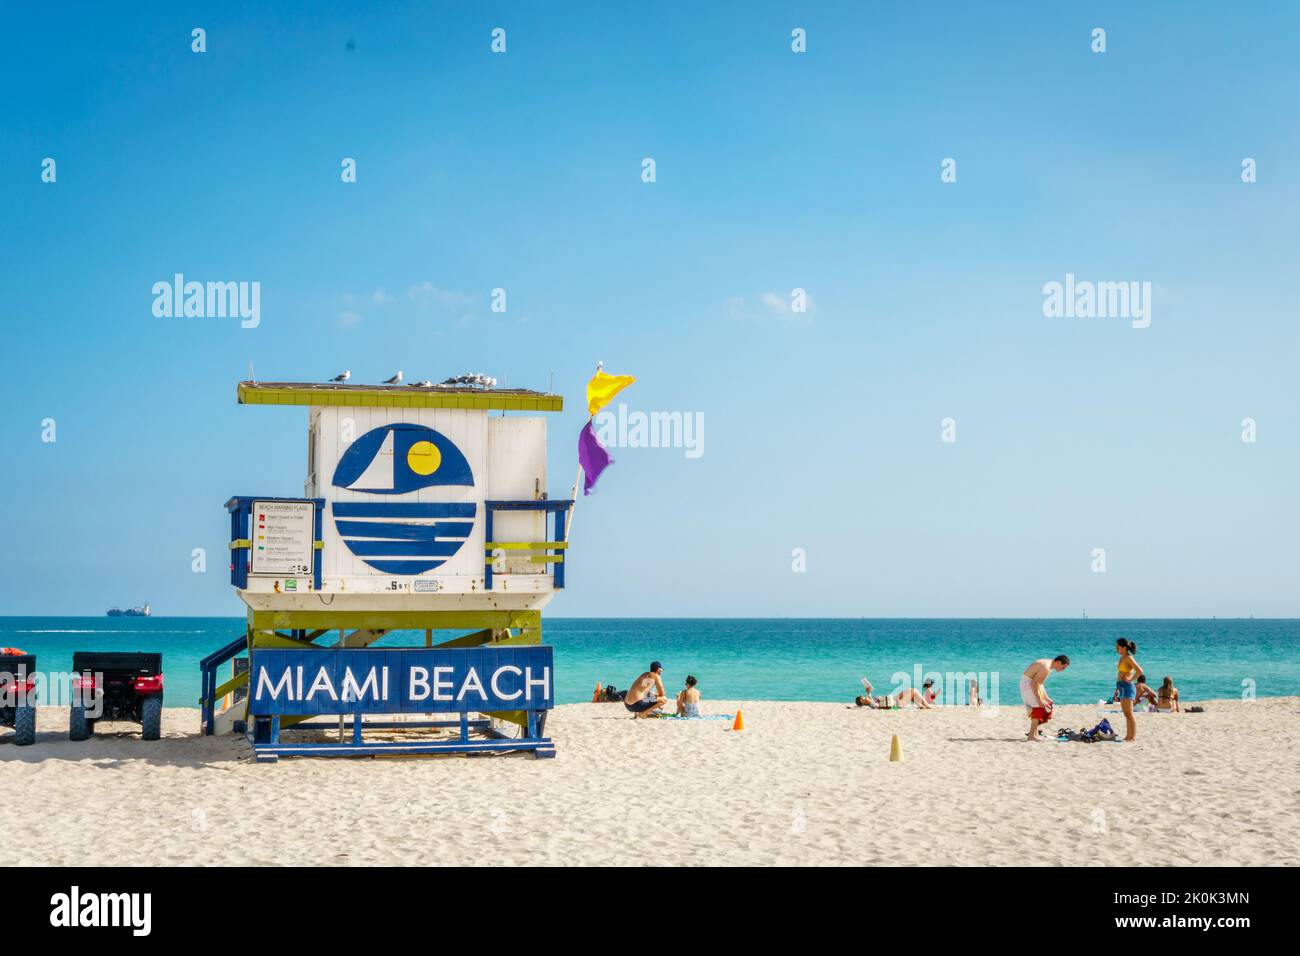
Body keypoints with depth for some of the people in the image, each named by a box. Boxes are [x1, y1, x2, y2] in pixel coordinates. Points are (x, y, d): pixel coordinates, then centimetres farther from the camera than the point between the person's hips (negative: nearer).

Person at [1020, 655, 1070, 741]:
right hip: (1027, 682, -11)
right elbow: (1034, 683, -26)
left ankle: (1034, 733, 20)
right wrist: (1039, 699, -24)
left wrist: (1046, 698, 15)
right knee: (1038, 707, -12)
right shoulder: (1046, 668, -24)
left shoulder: (1048, 666, 9)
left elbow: (1039, 682, 16)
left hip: (1031, 682, 11)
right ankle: (1031, 735, -11)